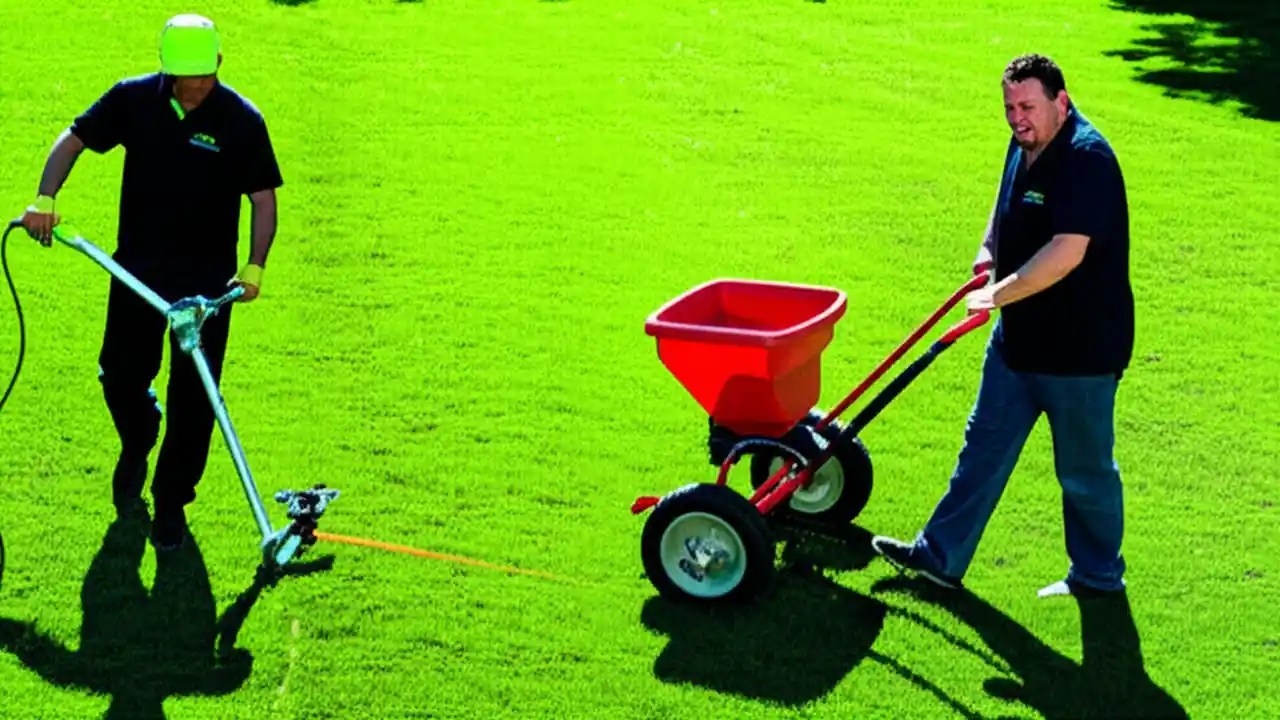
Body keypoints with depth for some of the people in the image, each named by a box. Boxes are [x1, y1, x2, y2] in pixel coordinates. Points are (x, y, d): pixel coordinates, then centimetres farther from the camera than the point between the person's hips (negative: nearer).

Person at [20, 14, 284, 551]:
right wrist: (45, 198, -13)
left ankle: (171, 503, 18)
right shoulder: (133, 99, -5)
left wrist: (254, 267, -16)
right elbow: (73, 139, 2)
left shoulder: (241, 120, -10)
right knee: (120, 376, 9)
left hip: (208, 278, -2)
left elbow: (263, 198, -6)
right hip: (137, 266, 2)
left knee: (194, 396, 2)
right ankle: (136, 449, 43)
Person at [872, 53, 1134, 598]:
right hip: (1019, 336, 9)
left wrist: (997, 294, -25)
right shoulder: (1025, 147, 6)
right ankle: (941, 556, 23)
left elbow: (1067, 252, -32)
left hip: (1080, 345, -9)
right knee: (985, 445, 14)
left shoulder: (1086, 159, -23)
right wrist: (989, 250, 9)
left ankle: (1098, 575, 25)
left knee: (1084, 468, 7)